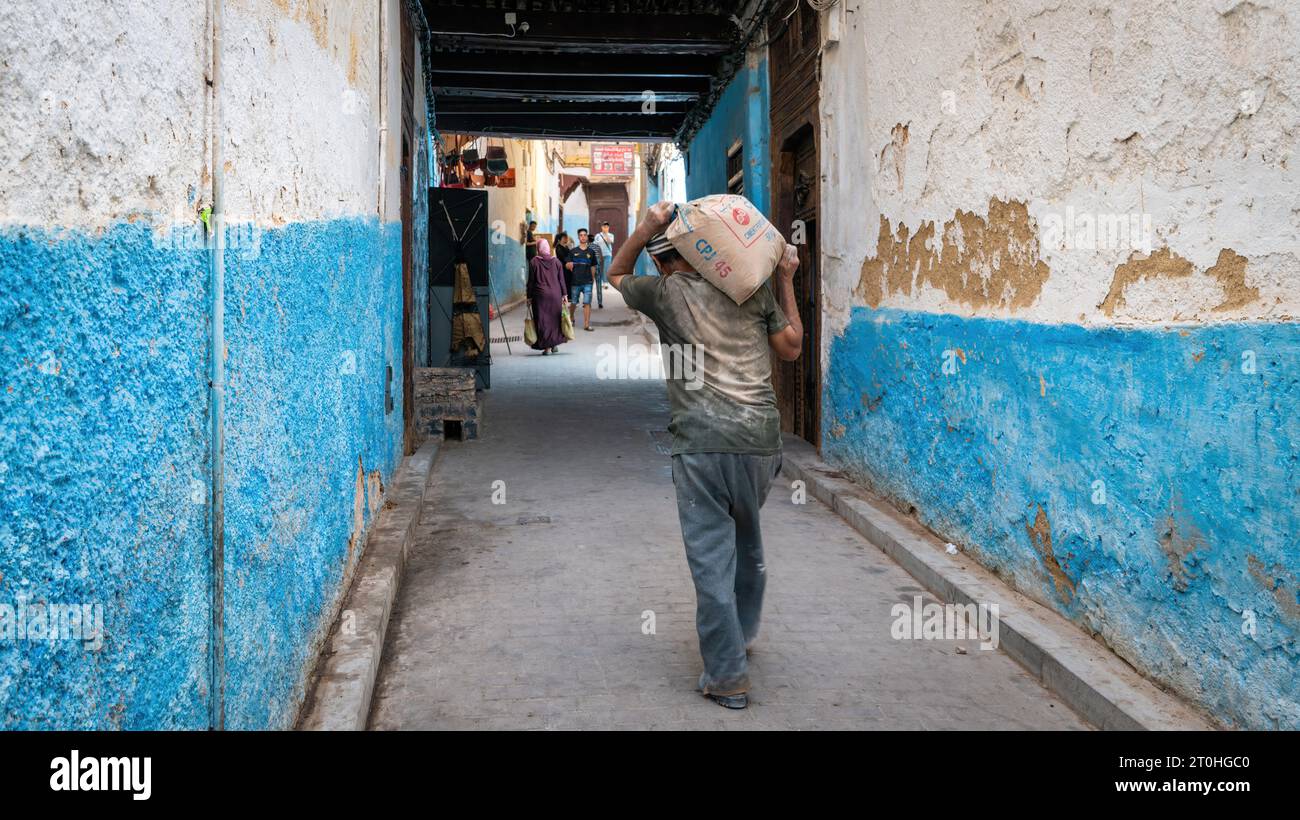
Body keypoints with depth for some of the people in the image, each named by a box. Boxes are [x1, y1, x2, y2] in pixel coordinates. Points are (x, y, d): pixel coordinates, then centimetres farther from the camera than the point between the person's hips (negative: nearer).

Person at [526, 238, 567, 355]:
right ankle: (555, 344, 16)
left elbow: (531, 281, -3)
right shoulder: (556, 261, 3)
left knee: (543, 320, 2)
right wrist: (564, 295, 9)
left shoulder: (534, 262, -5)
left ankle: (547, 346, -1)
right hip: (555, 294, 3)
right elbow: (561, 279, 4)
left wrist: (529, 297, 3)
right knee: (555, 319, 15)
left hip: (540, 294, -3)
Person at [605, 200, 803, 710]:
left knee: (711, 557, 0)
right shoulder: (754, 288, 11)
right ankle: (742, 635, 42)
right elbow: (791, 347, 18)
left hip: (703, 443, -5)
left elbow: (616, 275, 23)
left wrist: (645, 227, 11)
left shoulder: (666, 292, 4)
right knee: (747, 542, 24)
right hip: (761, 438, 5)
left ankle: (728, 676, 4)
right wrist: (786, 282, 22)